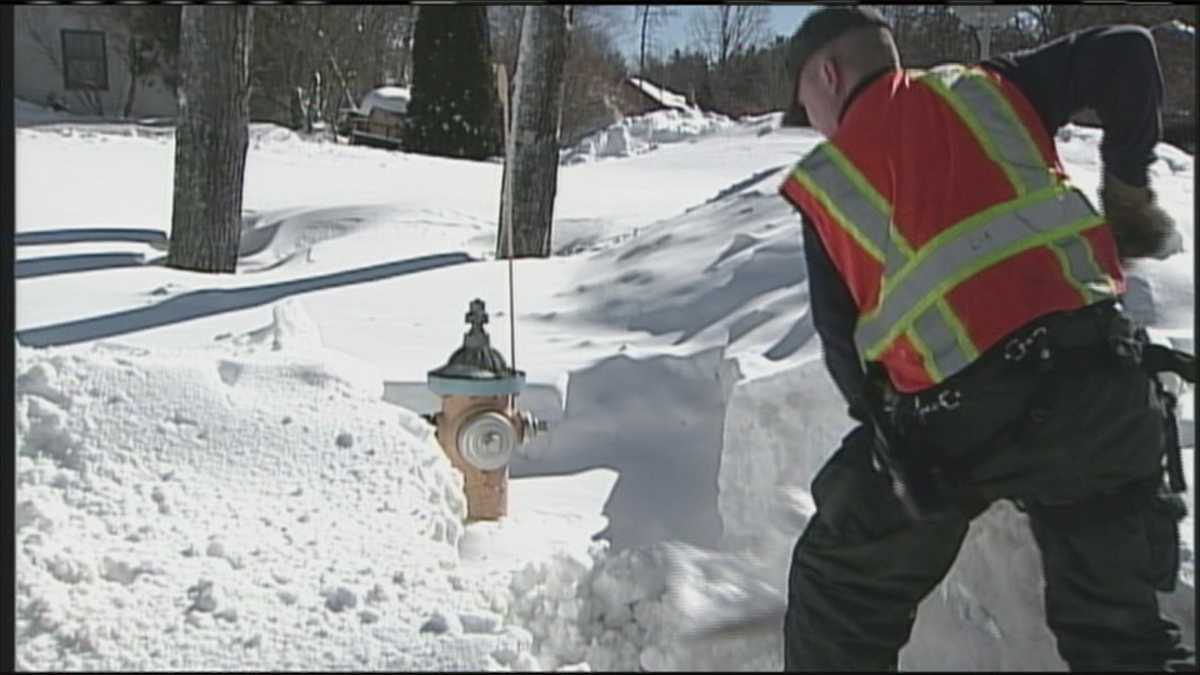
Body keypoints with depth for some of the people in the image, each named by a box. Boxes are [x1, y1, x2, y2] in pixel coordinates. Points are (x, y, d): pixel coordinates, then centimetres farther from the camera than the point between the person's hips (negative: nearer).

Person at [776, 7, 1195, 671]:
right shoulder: (984, 88, 14)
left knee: (839, 591, 20)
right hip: (1104, 377, 3)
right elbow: (1125, 51, 6)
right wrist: (1128, 187, 17)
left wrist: (888, 419, 27)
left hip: (957, 420, -2)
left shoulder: (821, 182, 10)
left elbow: (841, 342, 11)